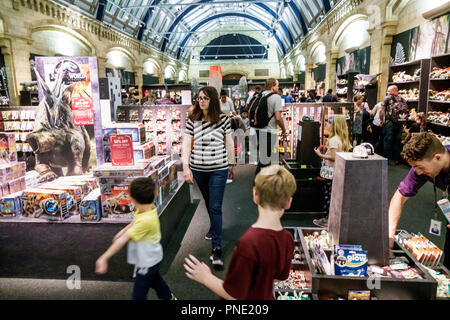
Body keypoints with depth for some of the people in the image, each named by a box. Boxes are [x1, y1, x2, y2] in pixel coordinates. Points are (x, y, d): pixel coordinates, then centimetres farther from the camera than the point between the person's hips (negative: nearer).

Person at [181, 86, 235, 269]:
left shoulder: (223, 119, -4)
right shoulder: (192, 120, -1)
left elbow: (229, 143, 4)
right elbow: (186, 144, -8)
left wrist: (232, 165, 10)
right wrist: (186, 167, -19)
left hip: (218, 169, -3)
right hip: (198, 169, 3)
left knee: (215, 207, -5)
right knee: (208, 202, 21)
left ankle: (216, 248, 2)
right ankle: (214, 227, 49)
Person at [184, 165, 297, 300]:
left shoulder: (248, 243, -35)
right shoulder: (287, 239, -14)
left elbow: (234, 295, -25)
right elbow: (281, 276, 2)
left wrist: (206, 278, -13)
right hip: (266, 296, 6)